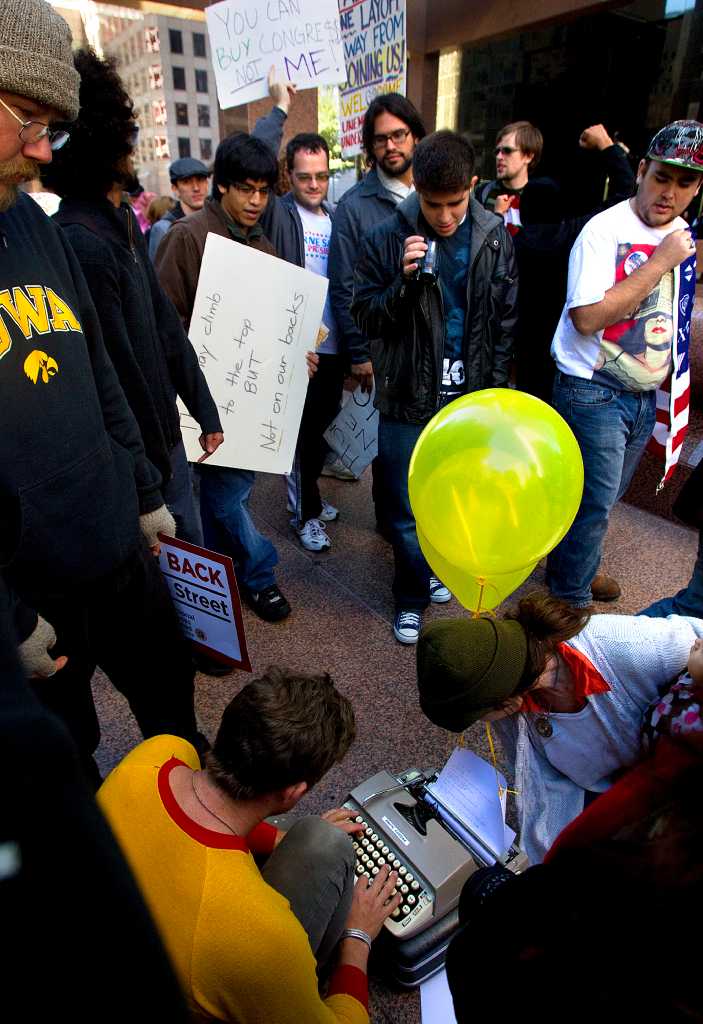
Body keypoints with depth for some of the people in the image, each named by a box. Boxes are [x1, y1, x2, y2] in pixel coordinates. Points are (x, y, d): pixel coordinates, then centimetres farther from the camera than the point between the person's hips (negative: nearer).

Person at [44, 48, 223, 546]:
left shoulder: (123, 222, 9)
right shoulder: (82, 244, -21)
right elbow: (121, 373, -21)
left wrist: (205, 410, 12)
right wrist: (156, 468, -13)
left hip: (164, 433, 8)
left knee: (194, 544, 20)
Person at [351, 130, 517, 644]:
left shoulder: (495, 238, 1)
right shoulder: (387, 239, -6)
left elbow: (506, 322, 6)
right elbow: (365, 318, -4)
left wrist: (493, 391, 3)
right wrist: (403, 281, -21)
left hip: (470, 398, 2)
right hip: (408, 397, -2)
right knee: (408, 509, 5)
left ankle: (435, 564, 42)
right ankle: (414, 596, 26)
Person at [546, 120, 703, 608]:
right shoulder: (604, 230, -13)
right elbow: (588, 317, -24)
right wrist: (660, 262, -21)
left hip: (646, 395, 7)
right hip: (594, 392, -7)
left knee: (606, 495, 18)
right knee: (594, 500, -3)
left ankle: (580, 567, 39)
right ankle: (571, 598, 15)